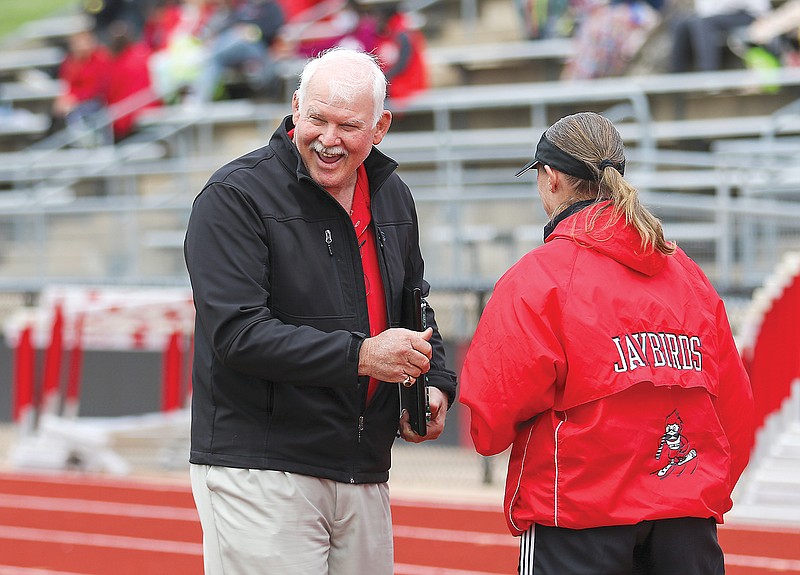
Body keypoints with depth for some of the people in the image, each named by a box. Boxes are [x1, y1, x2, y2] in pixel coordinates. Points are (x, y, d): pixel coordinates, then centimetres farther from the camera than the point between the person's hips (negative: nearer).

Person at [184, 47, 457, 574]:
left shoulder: (393, 199, 12)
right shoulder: (235, 196, -10)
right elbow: (237, 332, -19)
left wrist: (436, 384, 6)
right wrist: (358, 355, -21)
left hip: (365, 473, 6)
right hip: (258, 468, -6)